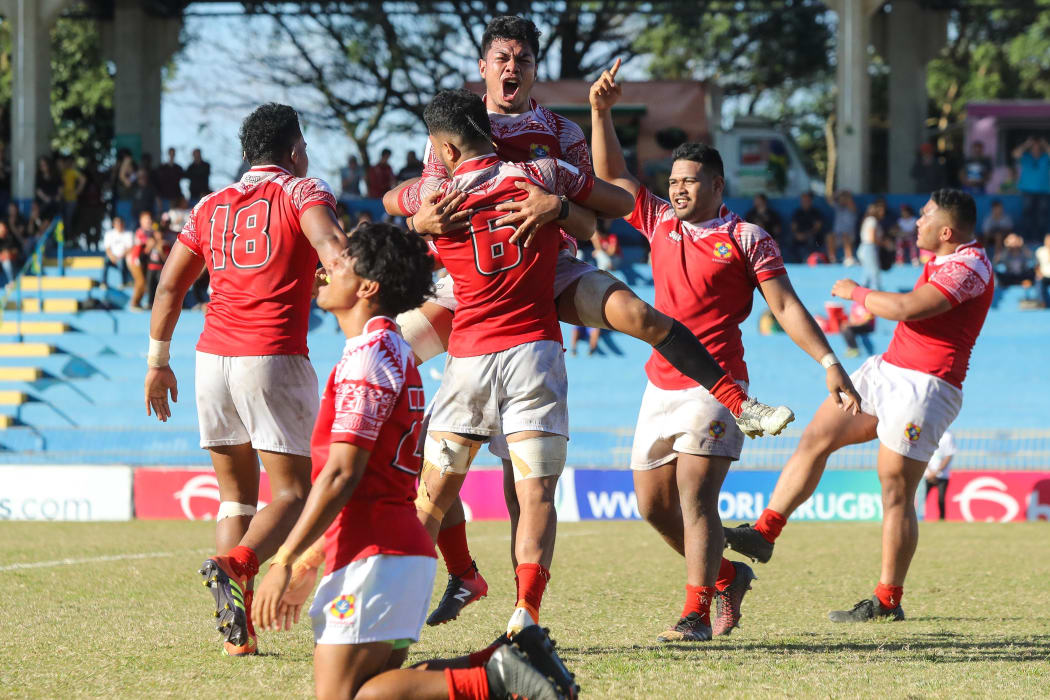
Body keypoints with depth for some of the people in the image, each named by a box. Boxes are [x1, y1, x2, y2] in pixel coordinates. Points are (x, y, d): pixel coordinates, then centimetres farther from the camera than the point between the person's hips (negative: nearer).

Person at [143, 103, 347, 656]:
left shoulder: (211, 206, 19)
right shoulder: (303, 191, 4)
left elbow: (169, 286, 19)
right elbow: (330, 244, -16)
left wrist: (158, 361, 26)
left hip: (212, 356, 5)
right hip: (274, 358, -5)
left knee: (236, 495, 13)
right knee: (293, 493, -1)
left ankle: (238, 631, 0)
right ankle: (234, 566, -29)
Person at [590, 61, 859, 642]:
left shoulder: (745, 238, -2)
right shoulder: (660, 223, 11)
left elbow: (785, 306, -3)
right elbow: (611, 176, 13)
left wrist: (829, 364, -10)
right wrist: (601, 111, 1)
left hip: (716, 386, -6)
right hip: (661, 385, 6)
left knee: (695, 494, -17)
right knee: (653, 504, 8)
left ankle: (696, 614, -18)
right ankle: (725, 575, 28)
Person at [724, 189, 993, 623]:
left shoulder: (970, 267, -18)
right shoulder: (942, 261, 14)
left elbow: (907, 308, -27)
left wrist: (856, 293, -14)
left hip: (926, 387, -10)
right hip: (885, 371, 10)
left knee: (895, 491, -7)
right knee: (816, 437, 3)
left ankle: (887, 601, 1)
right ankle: (764, 533, 5)